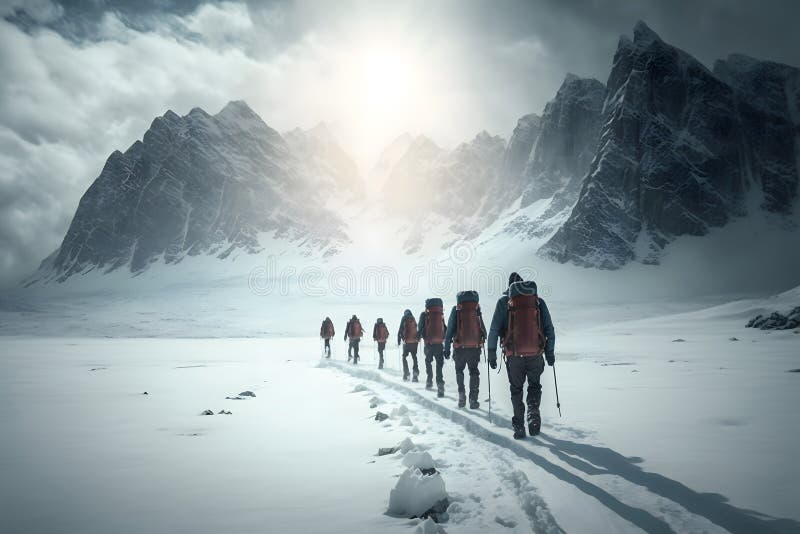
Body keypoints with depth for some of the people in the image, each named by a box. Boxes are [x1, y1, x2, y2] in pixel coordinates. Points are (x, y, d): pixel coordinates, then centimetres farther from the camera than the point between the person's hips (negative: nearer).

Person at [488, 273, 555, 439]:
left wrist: (492, 353, 3)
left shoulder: (504, 301, 2)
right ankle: (533, 411, -2)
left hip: (514, 354, -1)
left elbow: (494, 329, -2)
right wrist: (550, 352, 12)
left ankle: (519, 426, 11)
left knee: (516, 389, 13)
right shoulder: (538, 301, 7)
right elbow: (549, 329, 6)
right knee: (534, 385, 21)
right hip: (536, 354, 1)